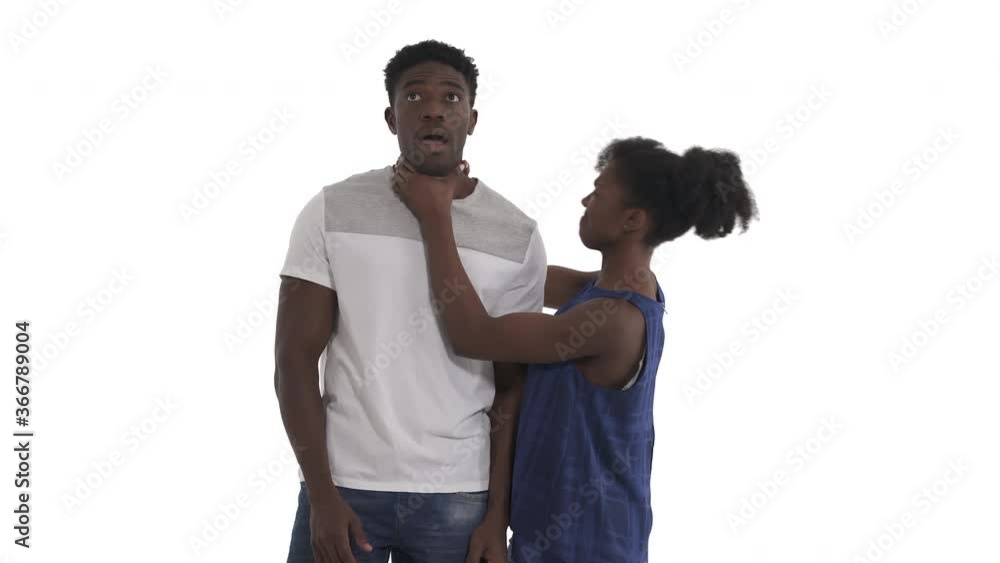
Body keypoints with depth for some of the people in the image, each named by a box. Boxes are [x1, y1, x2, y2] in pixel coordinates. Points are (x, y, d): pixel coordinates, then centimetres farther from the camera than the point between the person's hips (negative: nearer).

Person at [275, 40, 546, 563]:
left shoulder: (516, 236, 0)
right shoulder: (332, 212, -3)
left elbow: (512, 387, 3)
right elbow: (295, 359, -3)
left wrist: (497, 515, 0)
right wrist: (321, 494, -9)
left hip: (457, 495, 1)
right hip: (344, 485, -1)